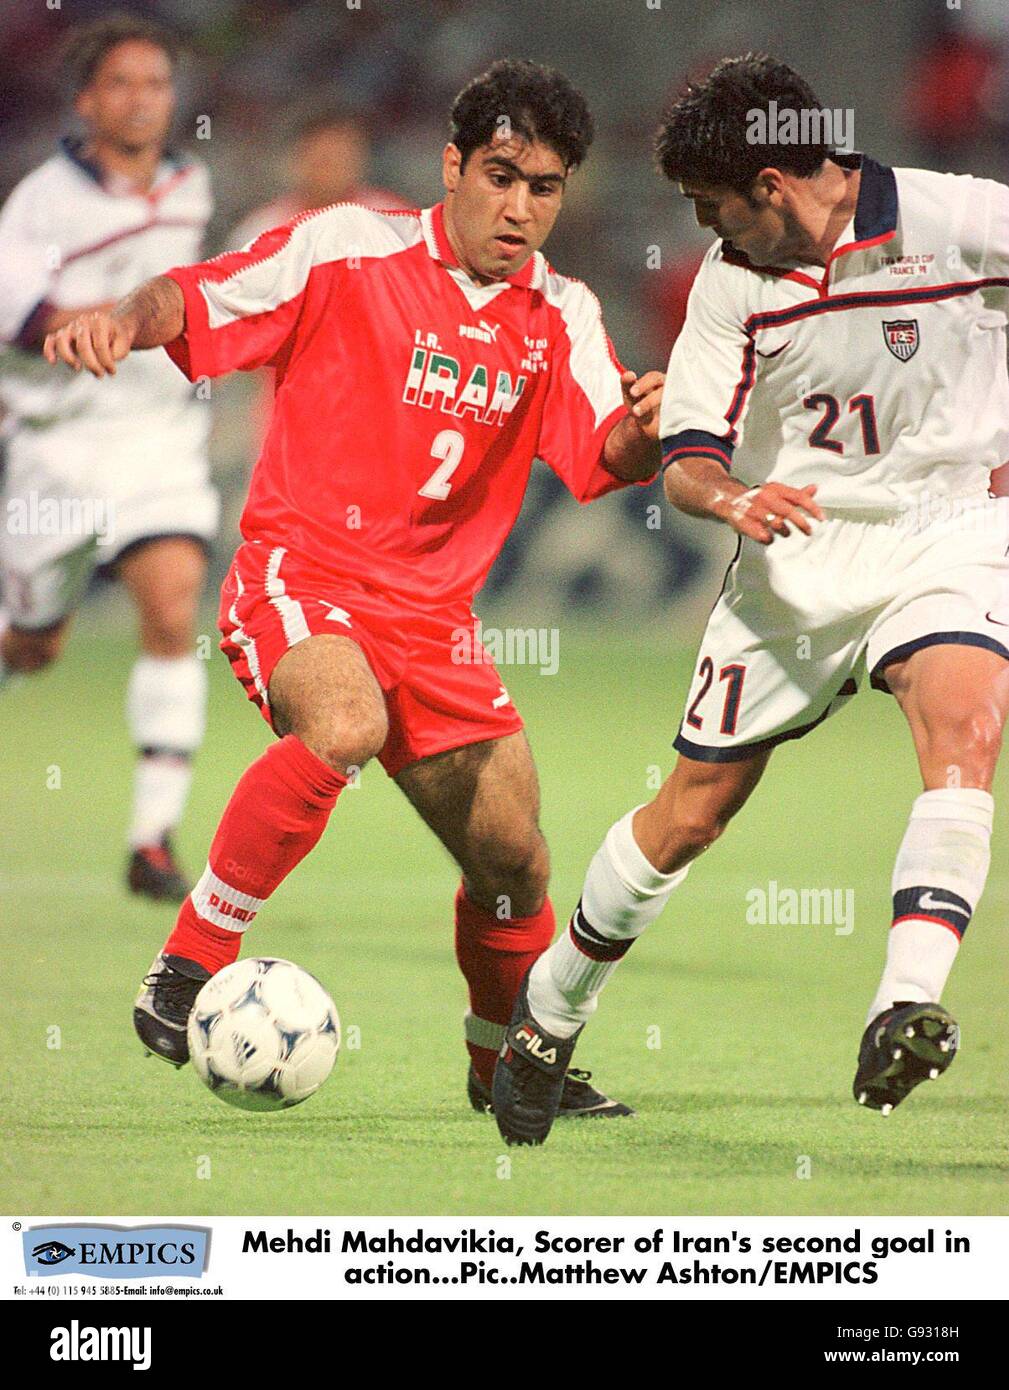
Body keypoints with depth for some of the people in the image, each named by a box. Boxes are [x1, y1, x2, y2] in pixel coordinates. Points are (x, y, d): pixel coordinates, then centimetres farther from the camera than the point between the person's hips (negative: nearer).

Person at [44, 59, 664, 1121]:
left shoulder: (561, 318, 6)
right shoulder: (349, 249, -5)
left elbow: (602, 456, -7)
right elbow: (198, 298, -3)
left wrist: (646, 426, -30)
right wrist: (126, 317, -25)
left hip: (433, 614, 5)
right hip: (298, 574, -5)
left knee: (512, 859, 4)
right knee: (346, 725, -36)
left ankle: (509, 1066, 30)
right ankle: (191, 960, -24)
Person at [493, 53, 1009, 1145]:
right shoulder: (731, 280, -2)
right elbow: (686, 460, -3)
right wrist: (734, 498, -27)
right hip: (798, 547, 2)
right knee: (691, 810, 2)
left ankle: (905, 1013, -40)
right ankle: (549, 1009, 24)